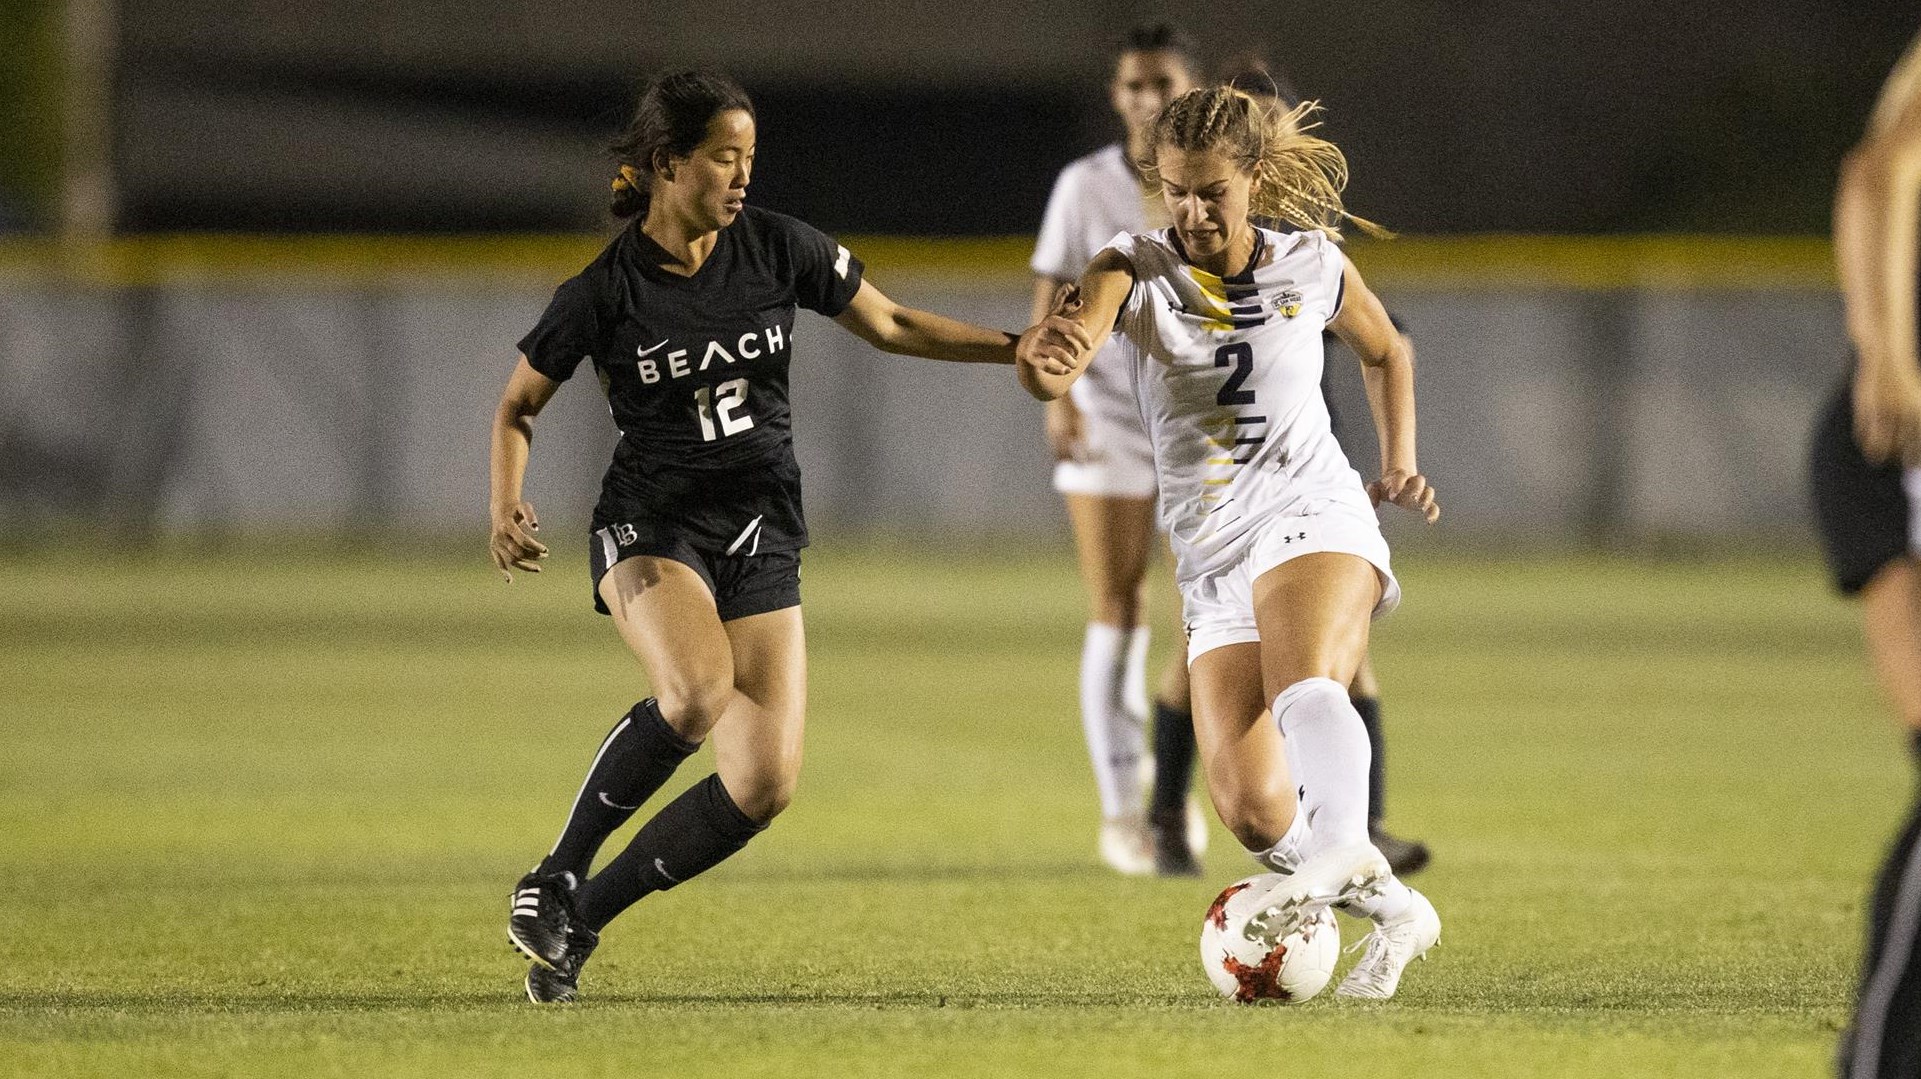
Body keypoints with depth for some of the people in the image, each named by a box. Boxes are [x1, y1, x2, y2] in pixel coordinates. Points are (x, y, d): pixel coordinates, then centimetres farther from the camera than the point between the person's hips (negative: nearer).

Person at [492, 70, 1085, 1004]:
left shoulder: (776, 248, -2)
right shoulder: (602, 293, -8)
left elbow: (889, 326, 10)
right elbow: (517, 408, 6)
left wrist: (1018, 348, -1)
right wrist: (507, 511, -12)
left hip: (761, 540, 4)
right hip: (650, 525, -4)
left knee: (764, 785, -10)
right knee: (699, 691, -35)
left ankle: (579, 920, 7)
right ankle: (553, 882, -18)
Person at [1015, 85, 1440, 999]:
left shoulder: (1313, 269, 2)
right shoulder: (1133, 271, -2)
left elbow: (1386, 351, 25)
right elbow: (1051, 376, -22)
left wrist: (1400, 462, 11)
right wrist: (1044, 353, -46)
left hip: (1311, 519, -2)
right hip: (1214, 563, 2)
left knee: (1304, 685, -36)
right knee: (1251, 810, -11)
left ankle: (1345, 849, -58)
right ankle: (1394, 909, 10)